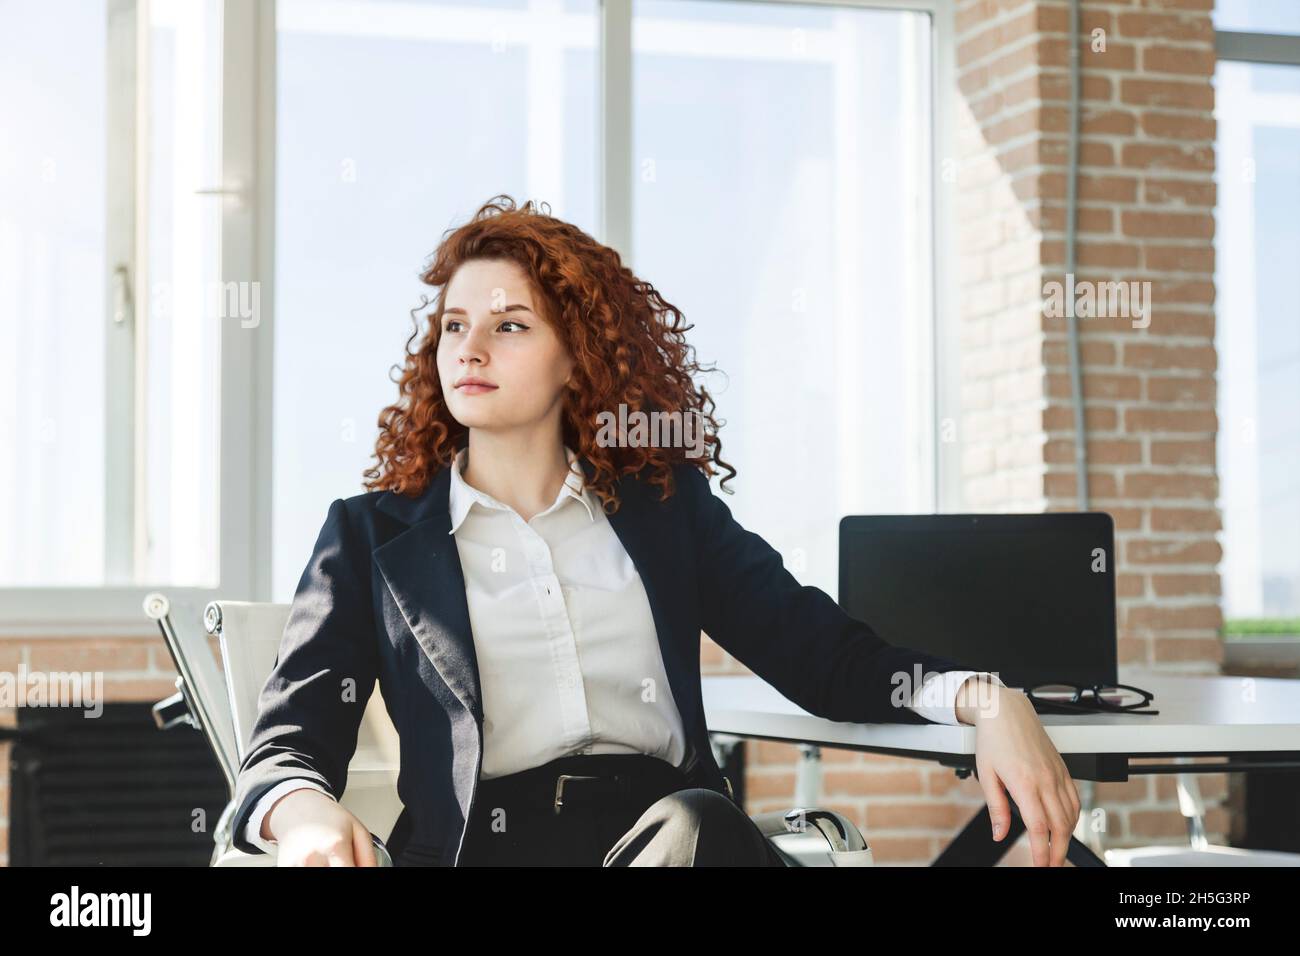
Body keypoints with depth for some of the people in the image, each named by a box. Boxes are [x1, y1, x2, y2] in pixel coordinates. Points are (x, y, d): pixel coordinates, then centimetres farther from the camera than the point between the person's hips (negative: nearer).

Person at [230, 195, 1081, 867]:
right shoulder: (373, 533, 16)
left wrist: (987, 699, -9)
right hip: (479, 840, -2)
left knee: (693, 824, -37)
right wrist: (304, 812, -21)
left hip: (678, 831, 3)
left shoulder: (668, 508, 20)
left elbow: (830, 654, 12)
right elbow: (290, 740, 6)